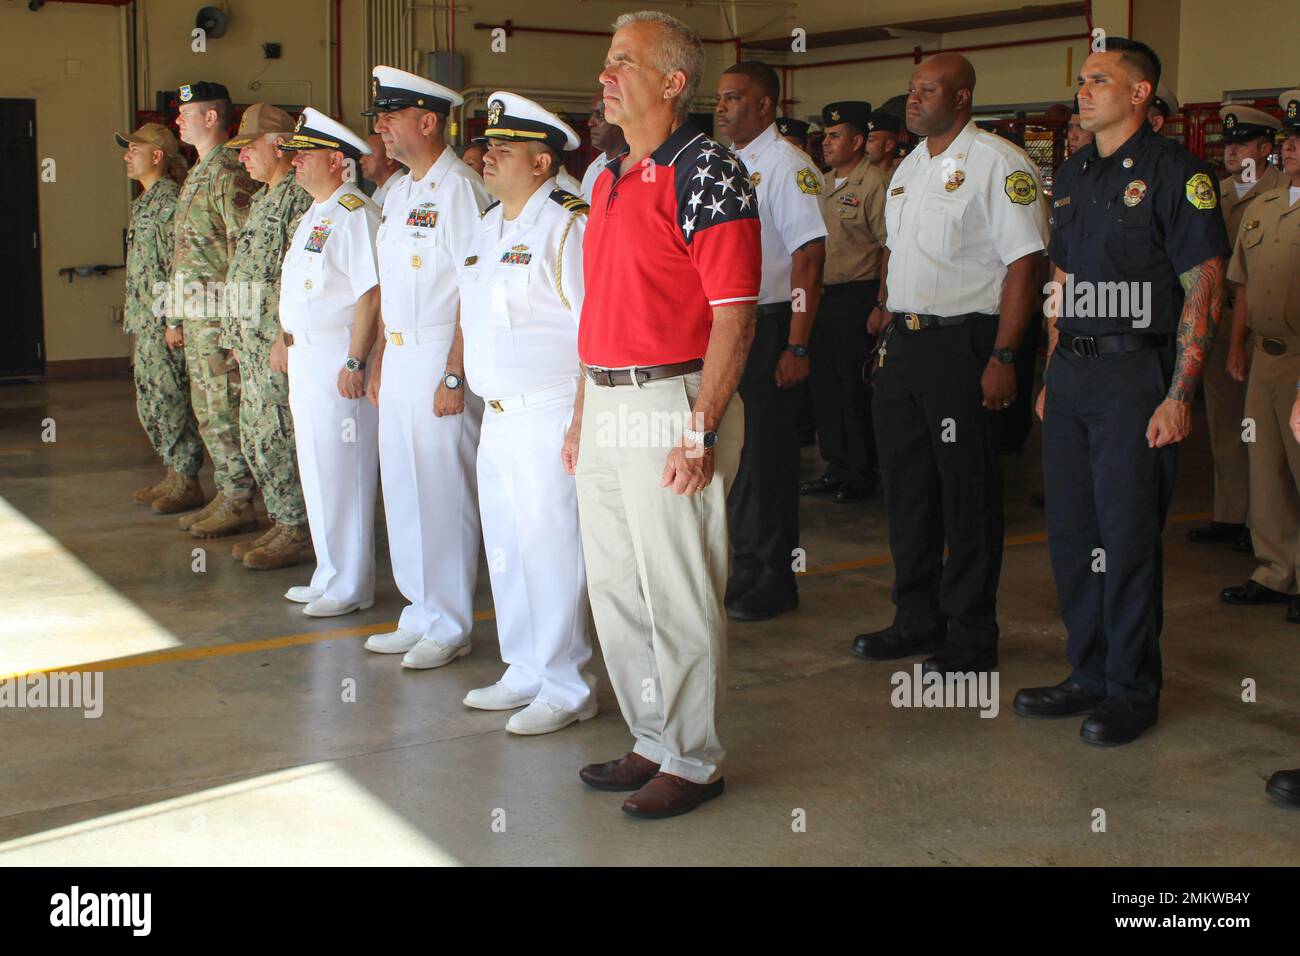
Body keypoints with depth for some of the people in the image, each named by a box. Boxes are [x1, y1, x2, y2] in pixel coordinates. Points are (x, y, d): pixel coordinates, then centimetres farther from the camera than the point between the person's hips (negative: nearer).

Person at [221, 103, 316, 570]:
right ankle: (280, 524, 21)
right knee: (255, 438, 13)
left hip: (281, 342, -10)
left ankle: (297, 531, 2)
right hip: (253, 339, 10)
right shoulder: (262, 199, 19)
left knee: (276, 439, -7)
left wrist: (286, 337, -22)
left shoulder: (300, 196, -13)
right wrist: (238, 336, 21)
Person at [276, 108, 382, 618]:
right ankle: (330, 576, 27)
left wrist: (354, 363, -25)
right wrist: (289, 345, 18)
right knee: (316, 471, 16)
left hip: (337, 361, -10)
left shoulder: (354, 213, -15)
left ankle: (349, 587, 7)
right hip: (304, 359, 10)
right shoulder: (313, 215, 17)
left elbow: (370, 292, -22)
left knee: (342, 474, -3)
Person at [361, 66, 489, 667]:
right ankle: (421, 613, 25)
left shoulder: (459, 189, -13)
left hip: (440, 357, -9)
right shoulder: (399, 193, 15)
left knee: (444, 492, -2)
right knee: (402, 487, 13)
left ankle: (449, 626, 9)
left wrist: (454, 375, -20)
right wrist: (380, 363, 19)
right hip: (400, 357, 9)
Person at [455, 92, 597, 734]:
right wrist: (464, 381, 19)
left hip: (550, 414, -9)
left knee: (551, 548, -3)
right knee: (505, 547, 15)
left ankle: (566, 687, 9)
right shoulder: (489, 225, 16)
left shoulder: (567, 225, -12)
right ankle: (525, 670, 28)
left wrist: (585, 419, -17)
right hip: (498, 414, 9)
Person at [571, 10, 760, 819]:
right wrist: (581, 415, 18)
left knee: (679, 595, 0)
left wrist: (701, 431, -20)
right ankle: (653, 743, 29)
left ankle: (693, 761, 15)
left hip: (671, 403, -9)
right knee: (616, 589, 15)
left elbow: (735, 314, -16)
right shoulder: (610, 179, 16)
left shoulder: (706, 173, -11)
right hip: (607, 408, 9)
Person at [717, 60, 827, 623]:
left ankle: (772, 583, 12)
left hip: (767, 329, -8)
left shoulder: (785, 165, -12)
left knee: (765, 455, 0)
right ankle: (738, 571, 26)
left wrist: (796, 347, -21)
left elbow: (810, 258, -18)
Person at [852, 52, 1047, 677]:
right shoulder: (910, 167, 15)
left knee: (968, 492, 0)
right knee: (906, 484, 13)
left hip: (963, 344, -8)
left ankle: (972, 637, 12)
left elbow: (1023, 264, -14)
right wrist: (886, 313, 16)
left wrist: (1002, 357, -19)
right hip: (903, 341, 8)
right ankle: (917, 620, 27)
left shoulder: (998, 164, -10)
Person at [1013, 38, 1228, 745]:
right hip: (1071, 372, 7)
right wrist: (1050, 376, 15)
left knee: (1129, 537, -2)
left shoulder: (1175, 173, -7)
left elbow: (1203, 290, -10)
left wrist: (1179, 395, -15)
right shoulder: (1071, 176, 14)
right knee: (1071, 533, 10)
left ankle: (1133, 691, 11)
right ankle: (1089, 675, 23)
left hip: (1136, 373, -7)